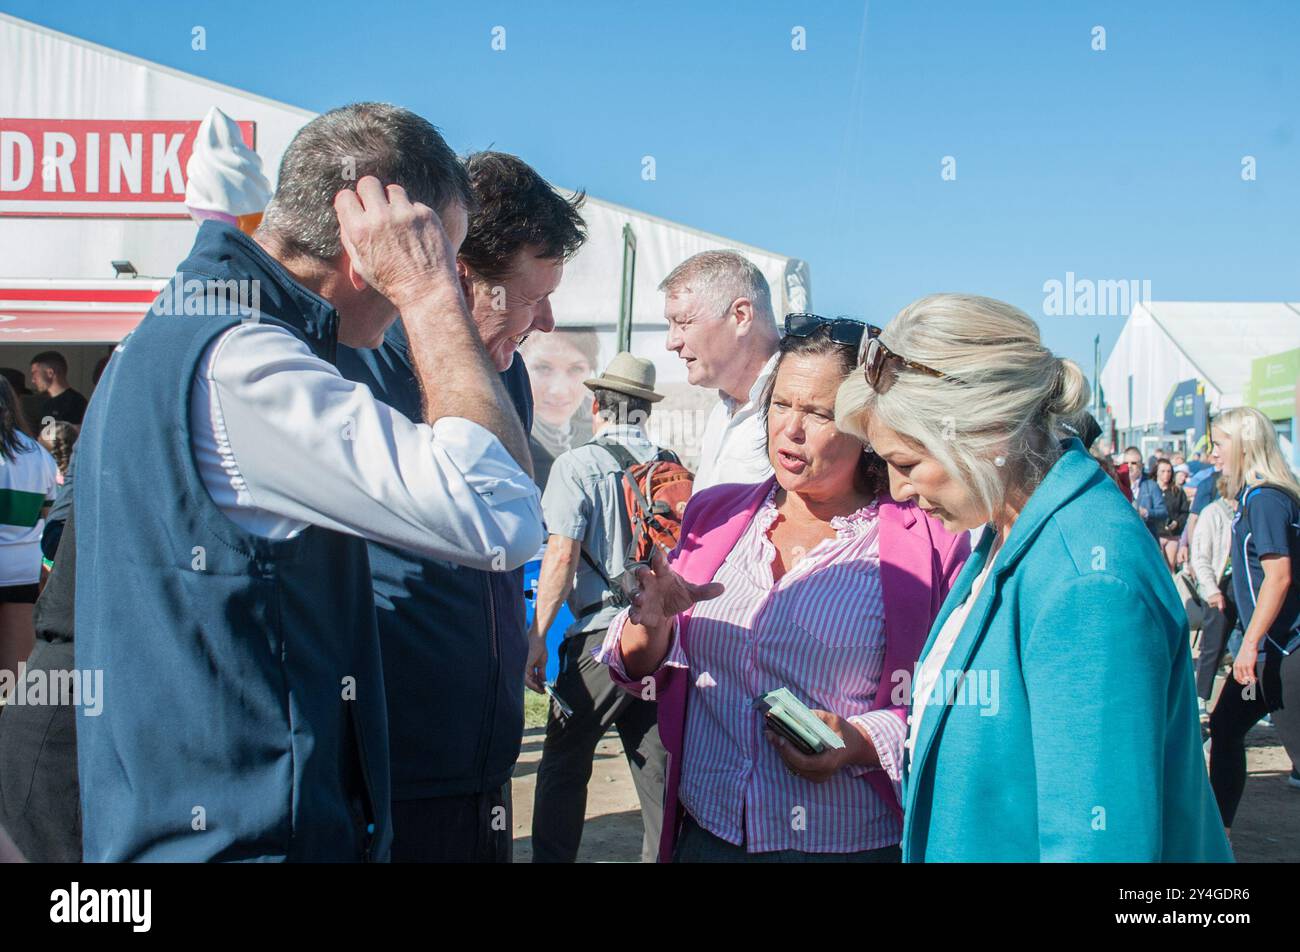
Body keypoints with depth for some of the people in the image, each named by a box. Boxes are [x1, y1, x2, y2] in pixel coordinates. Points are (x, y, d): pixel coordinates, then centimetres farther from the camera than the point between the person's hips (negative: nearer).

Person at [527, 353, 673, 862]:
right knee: (658, 768, 10)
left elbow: (562, 556, -11)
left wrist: (537, 636, -7)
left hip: (602, 631, -4)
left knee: (563, 764, 7)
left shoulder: (578, 464, -4)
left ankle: (552, 857, 12)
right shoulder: (675, 468, 8)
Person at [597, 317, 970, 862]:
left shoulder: (929, 544, -7)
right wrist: (651, 622, -13)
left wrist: (863, 742, -23)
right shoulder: (714, 514, 4)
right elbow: (642, 673, 6)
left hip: (850, 847, -3)